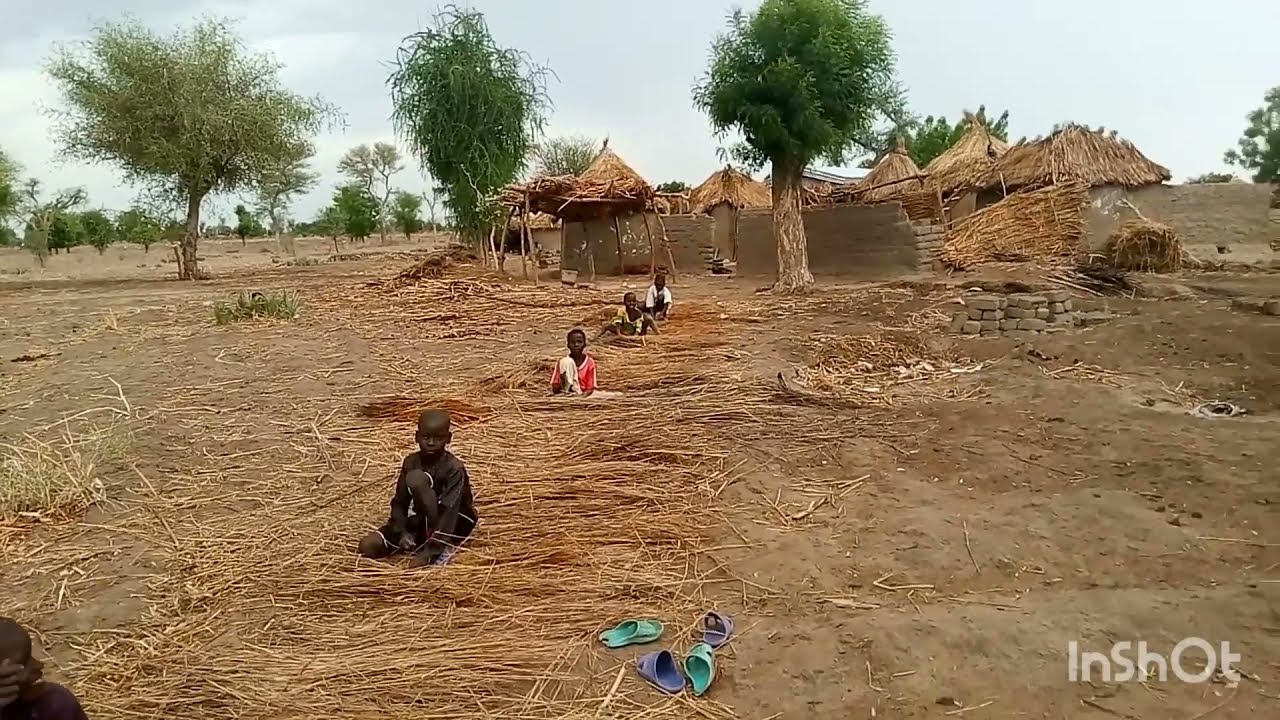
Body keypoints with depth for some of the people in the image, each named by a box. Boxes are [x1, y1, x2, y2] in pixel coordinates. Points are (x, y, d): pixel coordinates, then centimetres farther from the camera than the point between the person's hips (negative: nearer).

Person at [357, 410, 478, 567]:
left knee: (416, 478, -30)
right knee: (368, 546, -14)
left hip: (455, 525, -6)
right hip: (422, 522, 6)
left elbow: (449, 510, -29)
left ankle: (442, 547, -23)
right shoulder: (411, 462, -5)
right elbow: (399, 502, -3)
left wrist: (430, 551, -35)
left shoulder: (454, 468, -22)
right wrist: (402, 532, -21)